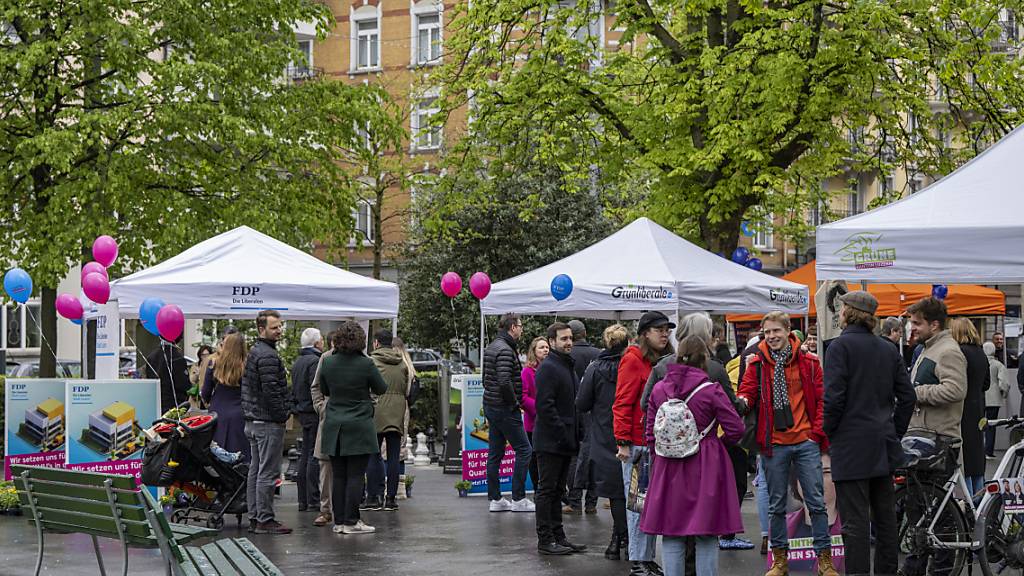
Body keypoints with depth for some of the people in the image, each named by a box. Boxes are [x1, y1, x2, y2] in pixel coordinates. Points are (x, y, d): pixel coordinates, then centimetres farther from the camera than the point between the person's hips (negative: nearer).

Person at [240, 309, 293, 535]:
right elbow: (271, 391, -22)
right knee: (268, 473, -7)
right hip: (269, 423, -11)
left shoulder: (253, 352, 16)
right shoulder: (267, 356, -16)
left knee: (255, 470, 12)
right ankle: (265, 520, -5)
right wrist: (283, 415, -12)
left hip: (253, 421, 11)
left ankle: (254, 518, 17)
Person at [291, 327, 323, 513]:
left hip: (303, 413, 10)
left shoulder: (297, 362, 16)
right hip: (315, 413, -10)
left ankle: (303, 499, 16)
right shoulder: (315, 361, -15)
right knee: (315, 456, -7)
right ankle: (313, 499, -7)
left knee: (305, 456, 13)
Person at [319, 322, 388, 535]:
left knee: (338, 476, 8)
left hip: (334, 427, 4)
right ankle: (351, 522, -1)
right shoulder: (366, 364, -12)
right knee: (355, 475, -1)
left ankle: (339, 521, 11)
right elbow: (381, 389, 2)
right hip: (359, 427, -4)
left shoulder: (327, 363, -1)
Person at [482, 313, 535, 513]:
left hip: (490, 405, 10)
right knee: (524, 450, -4)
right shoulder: (505, 350, -16)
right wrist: (515, 404, -13)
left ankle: (495, 499, 13)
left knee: (495, 453, 11)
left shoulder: (490, 348, 15)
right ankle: (518, 499, -3)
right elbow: (505, 382, -27)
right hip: (505, 408, -10)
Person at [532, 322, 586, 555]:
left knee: (557, 490, 14)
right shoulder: (547, 368, -13)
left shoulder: (568, 366, 18)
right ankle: (545, 540, 1)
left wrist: (575, 434, 14)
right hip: (550, 440, -9)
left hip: (565, 441, 9)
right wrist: (562, 433, -22)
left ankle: (558, 536, 19)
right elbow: (545, 405, -21)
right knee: (547, 490, -3)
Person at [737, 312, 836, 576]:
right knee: (776, 504, 9)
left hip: (805, 442, -1)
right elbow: (748, 392, 1)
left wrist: (817, 432, -3)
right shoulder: (757, 364, 2)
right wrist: (743, 401, -23)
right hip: (773, 443, 1)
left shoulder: (808, 362, 1)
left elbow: (821, 398, 4)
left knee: (816, 502, 2)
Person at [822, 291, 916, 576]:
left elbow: (833, 398, -16)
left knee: (855, 520, -4)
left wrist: (827, 432, -3)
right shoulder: (889, 349, 9)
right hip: (883, 445, 7)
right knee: (885, 515, 15)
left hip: (851, 445, -7)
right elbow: (907, 396, 9)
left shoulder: (840, 346, -10)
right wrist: (895, 432, 16)